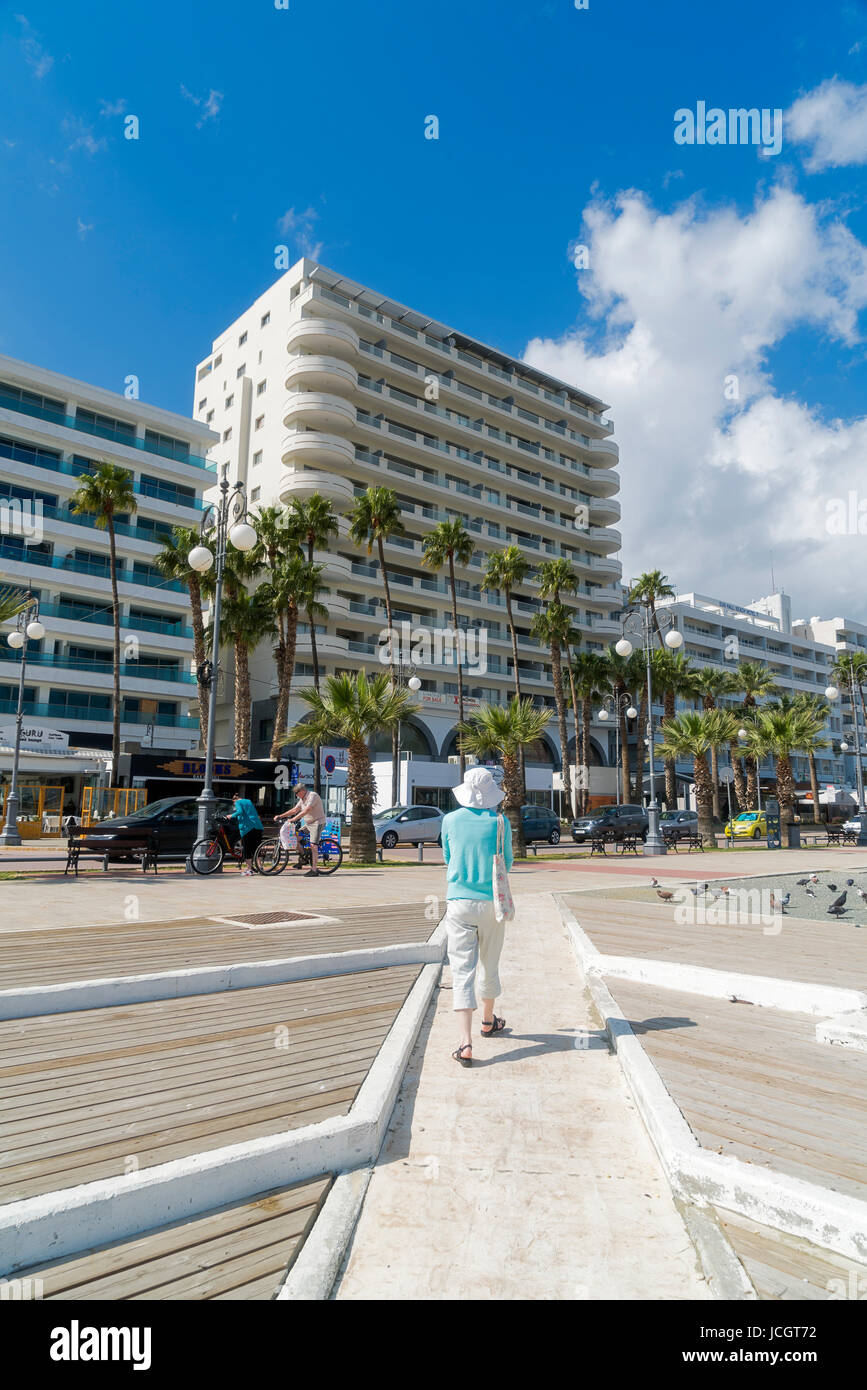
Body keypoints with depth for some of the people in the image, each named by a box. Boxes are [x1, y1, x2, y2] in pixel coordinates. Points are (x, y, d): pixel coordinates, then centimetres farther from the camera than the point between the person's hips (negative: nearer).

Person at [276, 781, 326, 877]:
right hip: (308, 823, 9)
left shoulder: (312, 796, -18)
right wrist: (280, 816, 8)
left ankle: (314, 870, -12)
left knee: (313, 845, -14)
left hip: (317, 822, -9)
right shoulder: (302, 799, 12)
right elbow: (295, 810, 14)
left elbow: (306, 811, -27)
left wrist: (293, 819, -29)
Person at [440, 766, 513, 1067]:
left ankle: (466, 1042, -11)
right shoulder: (499, 822, -5)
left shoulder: (451, 820, -2)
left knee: (462, 970, -2)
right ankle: (488, 1021, 39)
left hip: (459, 902, 0)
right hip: (491, 902, 1)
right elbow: (507, 863, 8)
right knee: (489, 965, 19)